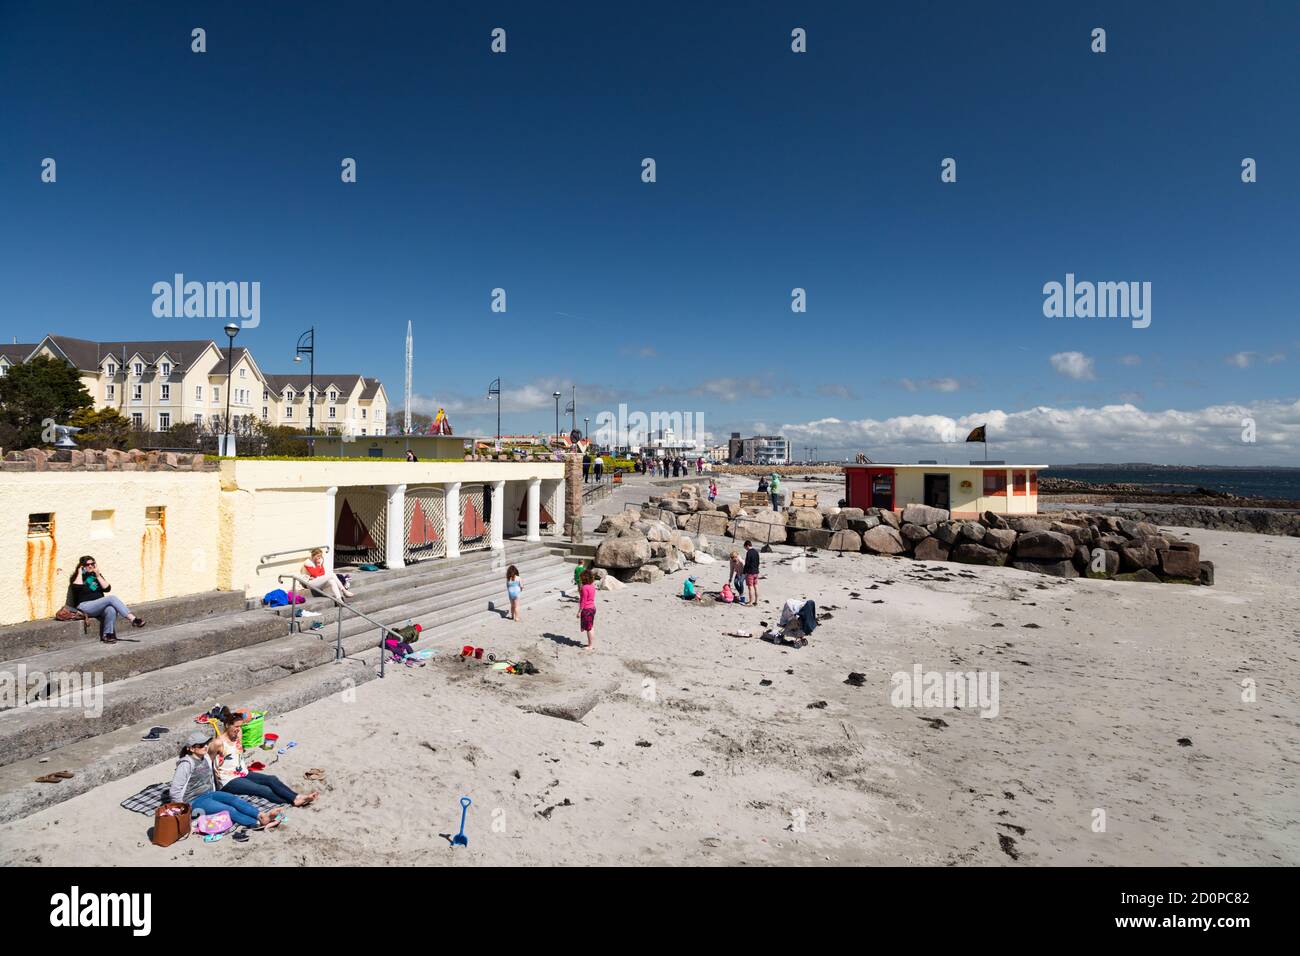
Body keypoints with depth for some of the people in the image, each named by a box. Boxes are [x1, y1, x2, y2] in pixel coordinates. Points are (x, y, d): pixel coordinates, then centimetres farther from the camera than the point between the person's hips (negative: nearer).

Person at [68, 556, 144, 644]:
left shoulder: (96, 575, 17)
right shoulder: (77, 577, 6)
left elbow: (107, 588, 3)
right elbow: (77, 587, -19)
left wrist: (98, 575, -2)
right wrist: (80, 573, -7)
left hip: (99, 606, 4)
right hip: (85, 607, -4)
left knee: (111, 610, -34)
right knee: (111, 598, -30)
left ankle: (108, 635, -30)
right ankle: (133, 619, -38)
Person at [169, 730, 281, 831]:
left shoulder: (206, 758, 7)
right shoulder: (186, 764, -17)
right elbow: (174, 791, -16)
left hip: (210, 794, 7)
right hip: (195, 800, -7)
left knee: (234, 799, -22)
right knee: (229, 809, -27)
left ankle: (262, 816, -40)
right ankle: (258, 823, -43)